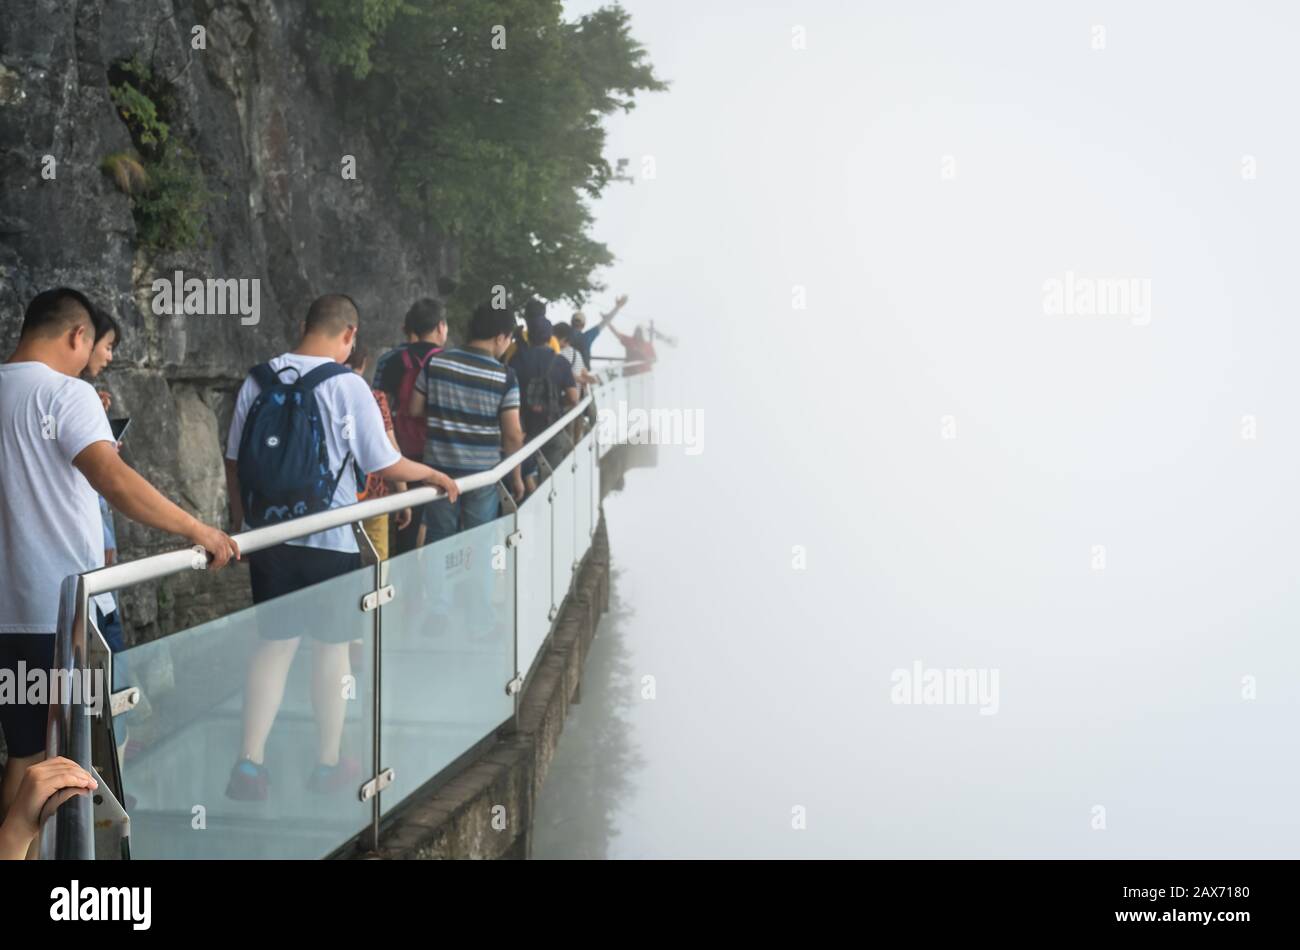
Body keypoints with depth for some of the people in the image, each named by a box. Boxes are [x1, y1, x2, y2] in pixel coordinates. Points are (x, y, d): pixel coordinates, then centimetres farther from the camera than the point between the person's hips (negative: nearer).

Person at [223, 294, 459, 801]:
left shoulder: (257, 382, 1)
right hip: (329, 541, -4)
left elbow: (234, 462, 7)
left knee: (273, 645, 11)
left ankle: (249, 763, 5)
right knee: (331, 647, 10)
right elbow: (386, 465, -8)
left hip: (268, 538, 4)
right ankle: (329, 763, 20)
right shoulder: (346, 385, -12)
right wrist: (435, 475, 9)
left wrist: (243, 523, 18)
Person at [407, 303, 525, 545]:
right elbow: (512, 436, -10)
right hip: (482, 472, -2)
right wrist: (516, 477, 2)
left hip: (439, 466, 2)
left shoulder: (435, 363, -3)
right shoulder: (504, 377, -11)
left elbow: (415, 410, 4)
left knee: (439, 542, 12)